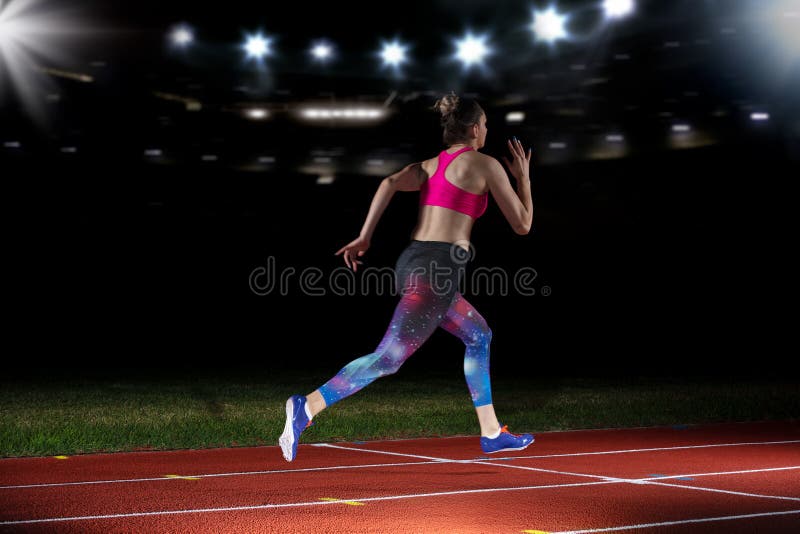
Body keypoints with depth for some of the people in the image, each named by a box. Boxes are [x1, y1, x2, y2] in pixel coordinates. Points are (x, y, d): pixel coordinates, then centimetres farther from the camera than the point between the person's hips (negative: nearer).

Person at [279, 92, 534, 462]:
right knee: (389, 357, -13)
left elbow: (389, 184, -1)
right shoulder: (486, 165, 2)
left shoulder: (430, 165, 19)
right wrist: (524, 177, 20)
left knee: (479, 335, 24)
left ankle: (491, 433, 26)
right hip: (439, 268, -9)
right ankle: (308, 406, -24)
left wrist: (363, 238, -3)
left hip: (411, 262, 9)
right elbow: (522, 225, 6)